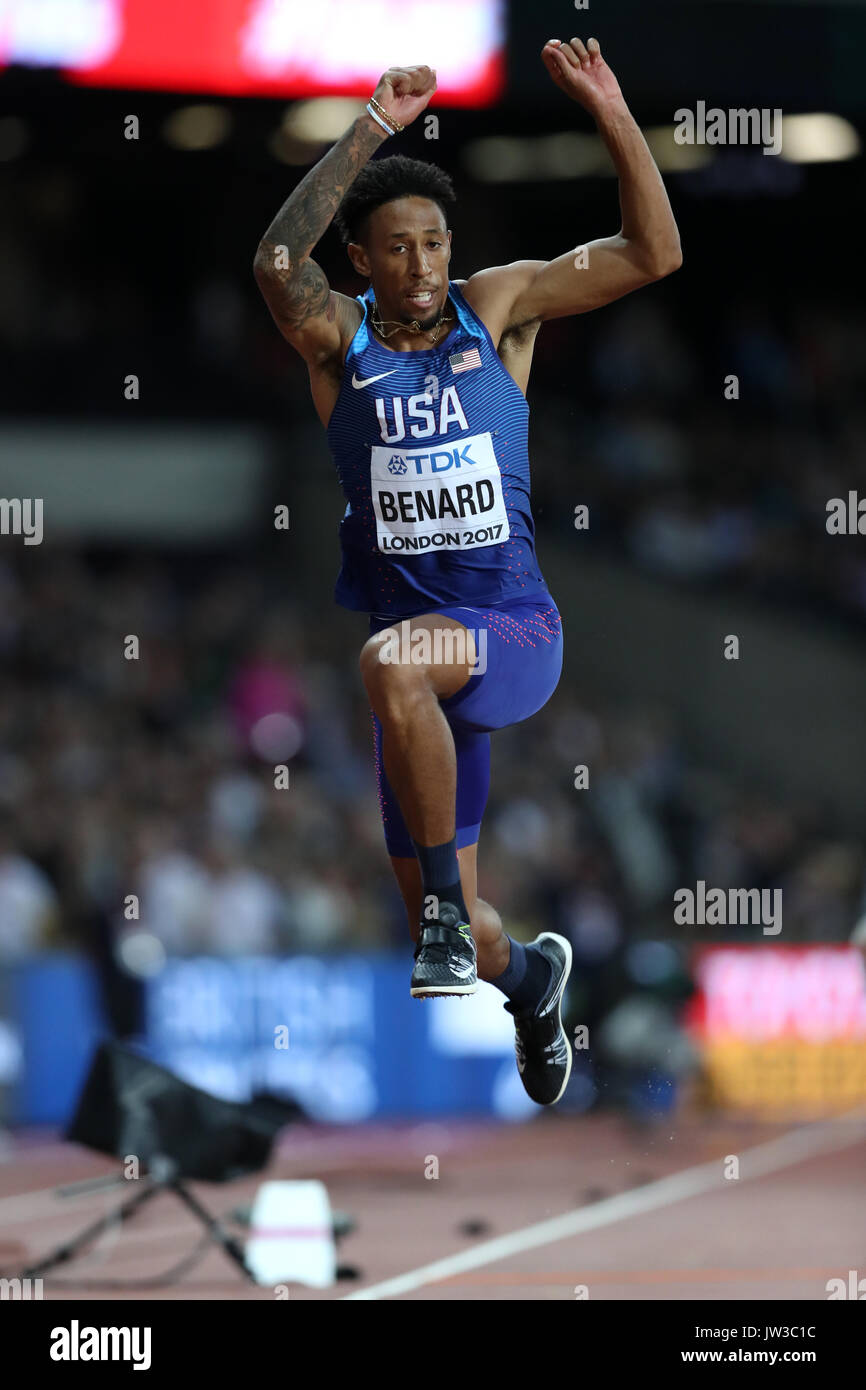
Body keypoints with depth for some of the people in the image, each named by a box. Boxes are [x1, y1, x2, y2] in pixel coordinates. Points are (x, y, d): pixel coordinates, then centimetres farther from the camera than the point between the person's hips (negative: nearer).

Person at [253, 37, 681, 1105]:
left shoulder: (496, 308, 1)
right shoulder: (339, 339, 0)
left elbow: (652, 254, -6)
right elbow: (276, 264, -22)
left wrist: (612, 117, -18)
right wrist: (371, 131, -26)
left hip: (514, 630, -3)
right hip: (419, 642, 3)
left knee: (392, 662, -38)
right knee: (439, 922, 10)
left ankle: (451, 915, -27)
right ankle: (529, 975, 47)